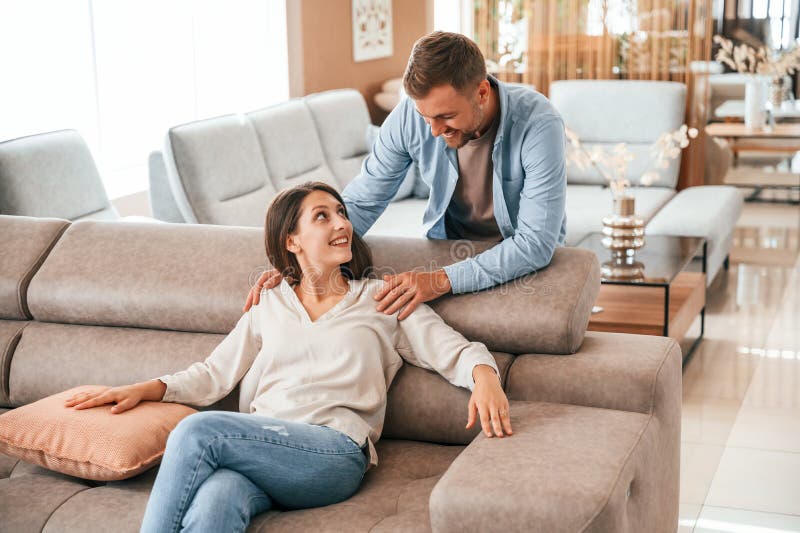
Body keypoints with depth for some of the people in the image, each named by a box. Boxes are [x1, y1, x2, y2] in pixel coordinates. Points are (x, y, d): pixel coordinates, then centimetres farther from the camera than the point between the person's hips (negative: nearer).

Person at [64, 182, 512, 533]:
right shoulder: (270, 306, 24)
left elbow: (456, 351, 8)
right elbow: (215, 373, 22)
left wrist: (484, 376, -15)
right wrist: (146, 389, 5)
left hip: (335, 456, -2)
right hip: (259, 451, 2)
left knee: (197, 432, -30)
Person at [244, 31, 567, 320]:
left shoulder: (539, 125, -29)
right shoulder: (410, 115, -18)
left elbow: (536, 241, -31)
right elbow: (360, 203, -9)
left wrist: (443, 281, -42)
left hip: (526, 260, -2)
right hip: (448, 245, 3)